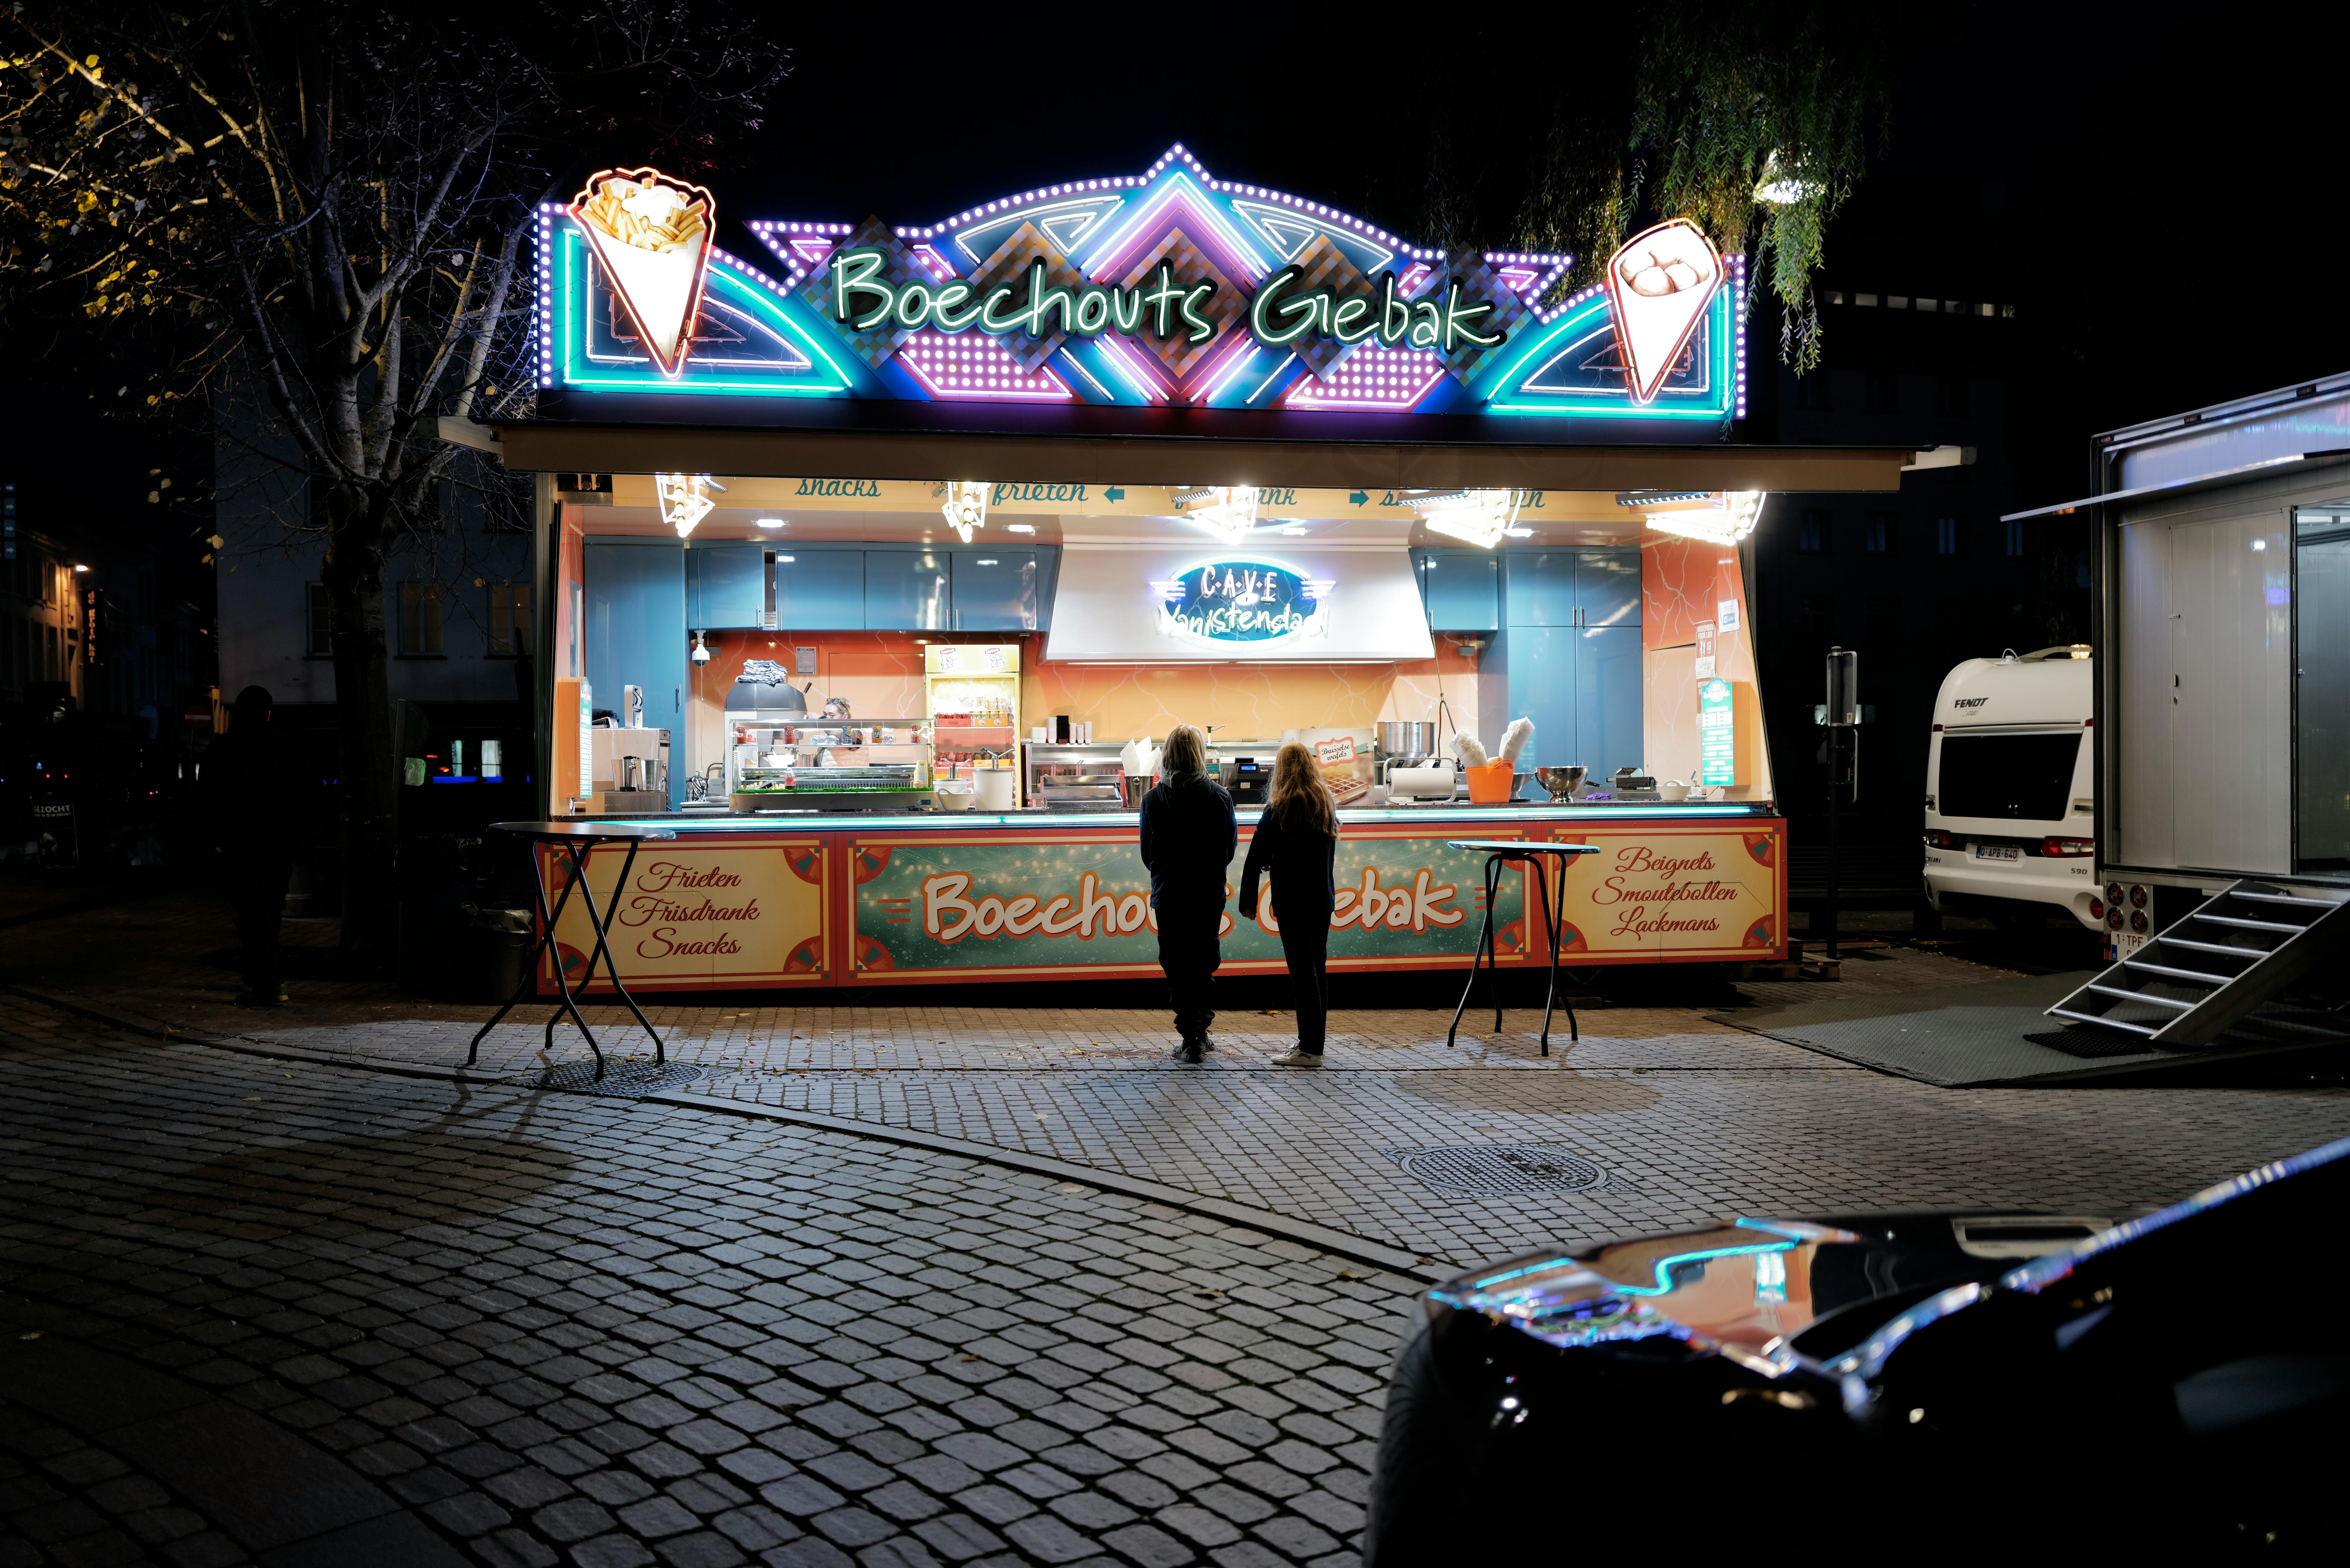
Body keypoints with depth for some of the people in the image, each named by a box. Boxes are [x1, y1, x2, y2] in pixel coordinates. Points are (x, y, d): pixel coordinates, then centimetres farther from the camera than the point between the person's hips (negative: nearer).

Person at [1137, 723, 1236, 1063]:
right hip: (1211, 895, 1)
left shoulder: (1154, 798, -6)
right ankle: (1201, 1033, 20)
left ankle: (1191, 1039, 2)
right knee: (1205, 964, 15)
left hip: (1169, 895, -1)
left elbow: (1147, 850, 1)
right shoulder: (1220, 796, -5)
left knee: (1178, 967, 5)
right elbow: (1230, 847, 1)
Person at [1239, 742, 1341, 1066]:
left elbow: (1256, 857, -11)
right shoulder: (1327, 804, 9)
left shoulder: (1280, 808, -11)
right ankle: (1315, 1041, 20)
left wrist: (1247, 900, -4)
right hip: (1323, 897, 7)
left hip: (1292, 900, -7)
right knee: (1318, 967, 12)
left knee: (1302, 970, -5)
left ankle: (1310, 1050, -4)